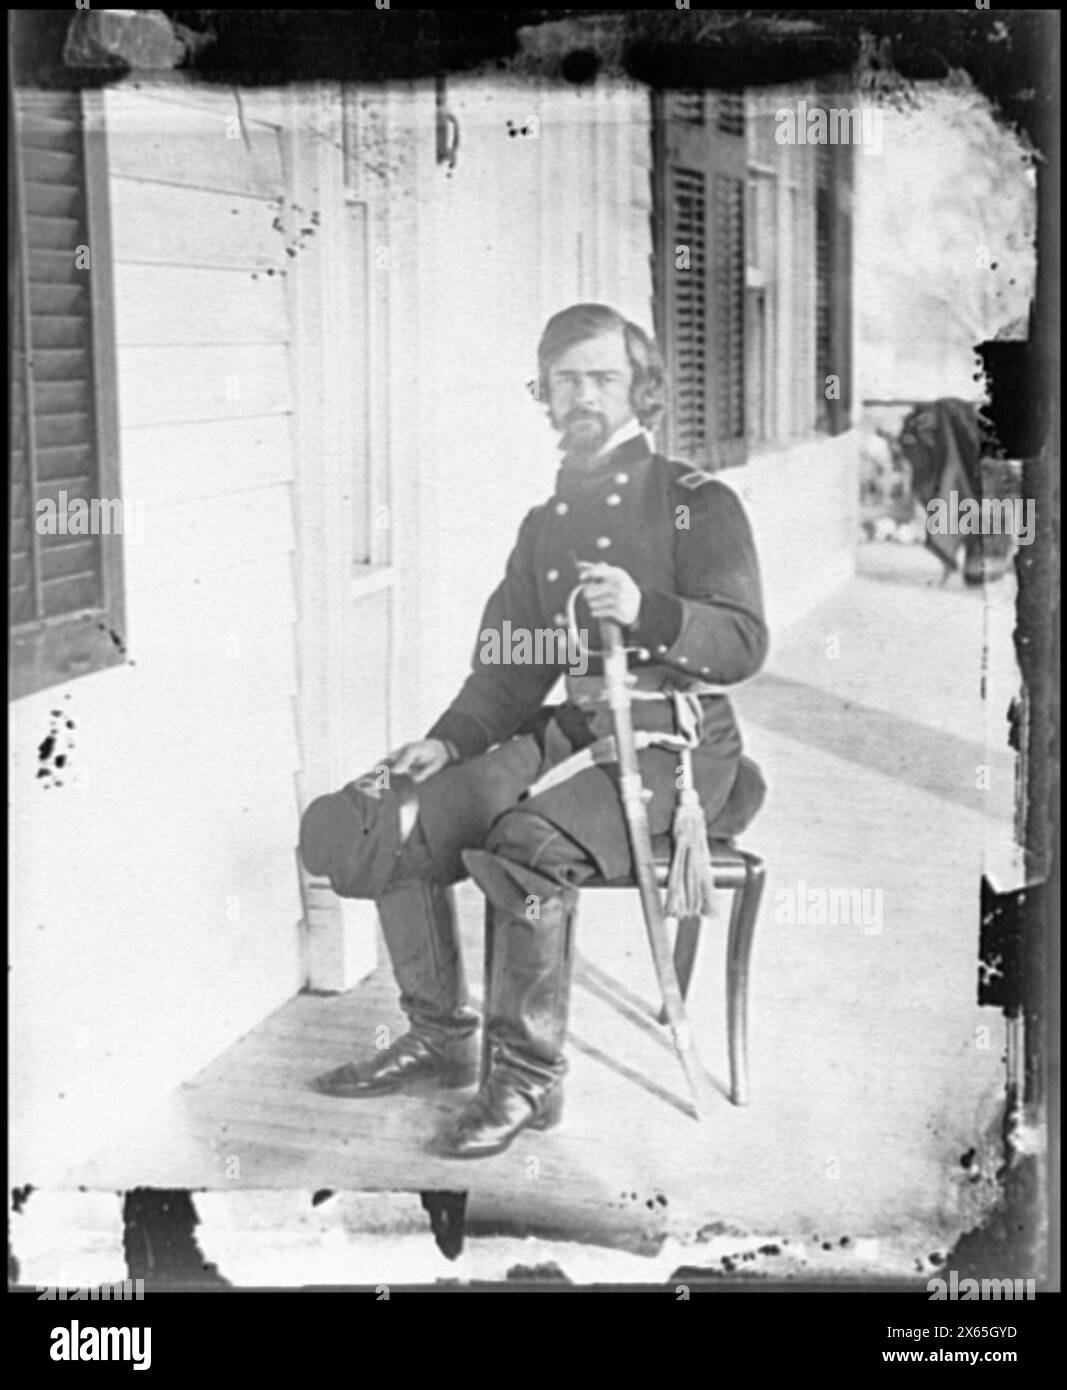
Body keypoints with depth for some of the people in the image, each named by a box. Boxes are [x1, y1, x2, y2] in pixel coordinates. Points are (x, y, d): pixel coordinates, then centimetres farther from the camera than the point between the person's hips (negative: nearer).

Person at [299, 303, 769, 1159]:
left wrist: (645, 610, -29)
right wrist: (448, 741, -1)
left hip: (671, 745, -7)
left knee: (528, 839, -34)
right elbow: (512, 672, 16)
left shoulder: (697, 504, -1)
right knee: (387, 818, -7)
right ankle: (440, 1034, 7)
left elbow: (746, 643, -12)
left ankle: (531, 1076, -19)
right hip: (572, 733, 7)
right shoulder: (546, 524, 19)